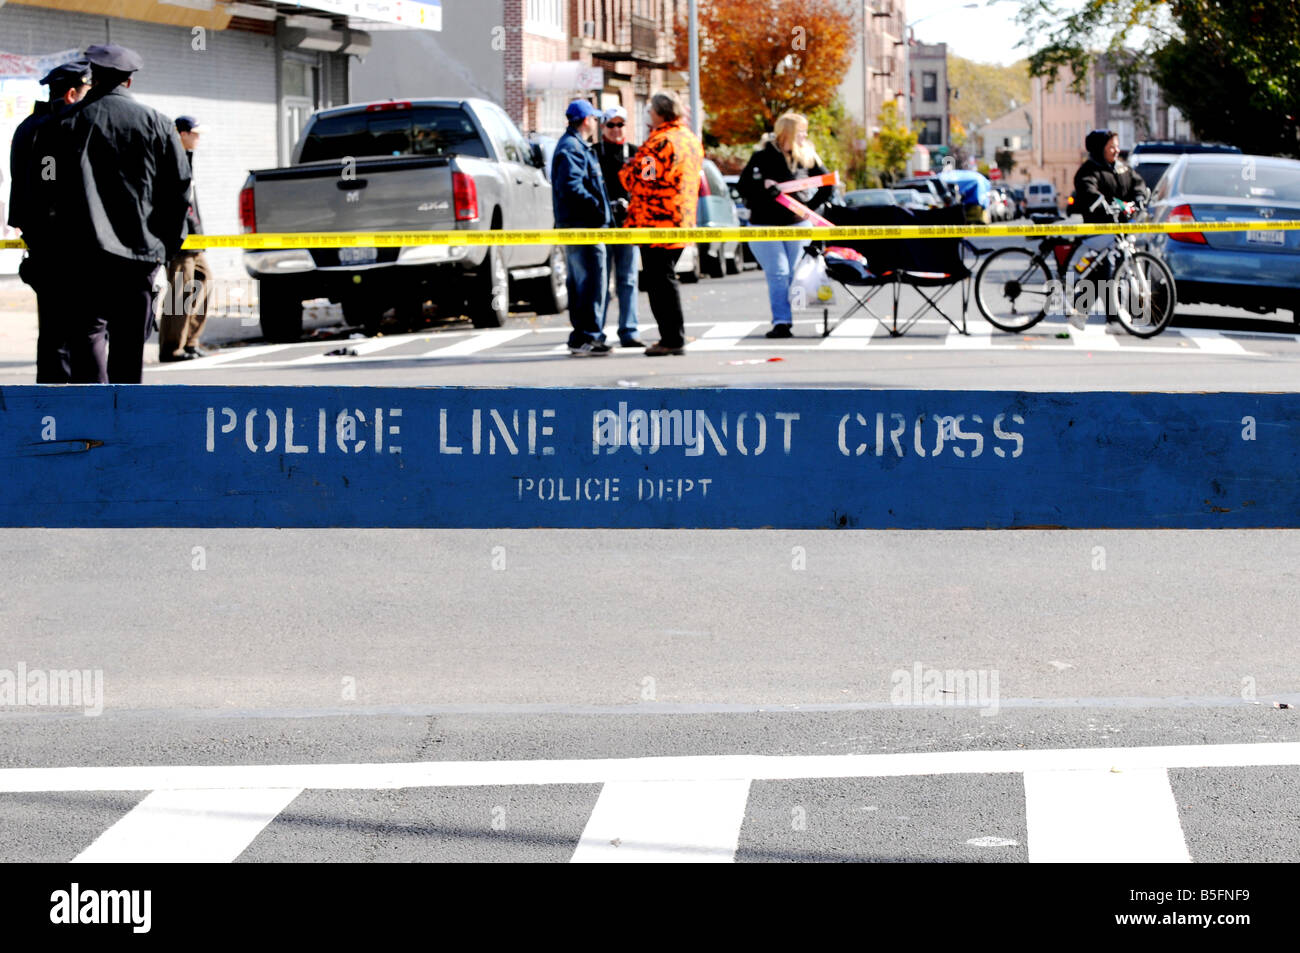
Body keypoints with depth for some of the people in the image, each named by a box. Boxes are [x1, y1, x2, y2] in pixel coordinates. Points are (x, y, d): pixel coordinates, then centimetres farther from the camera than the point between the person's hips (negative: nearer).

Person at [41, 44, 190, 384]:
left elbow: (47, 189, -2)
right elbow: (179, 187, 4)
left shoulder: (66, 122, 1)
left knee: (88, 331, -4)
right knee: (130, 339, 10)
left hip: (84, 253, -2)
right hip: (142, 250, 2)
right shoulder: (156, 123, 5)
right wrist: (168, 246, 11)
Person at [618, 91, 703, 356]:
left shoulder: (660, 142, -17)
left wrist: (626, 167, 2)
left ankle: (672, 339, -4)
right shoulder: (692, 140, 13)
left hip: (656, 223, -9)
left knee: (660, 280, -4)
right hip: (682, 223, 9)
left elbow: (636, 179, -18)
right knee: (667, 279, 17)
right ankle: (675, 337, 19)